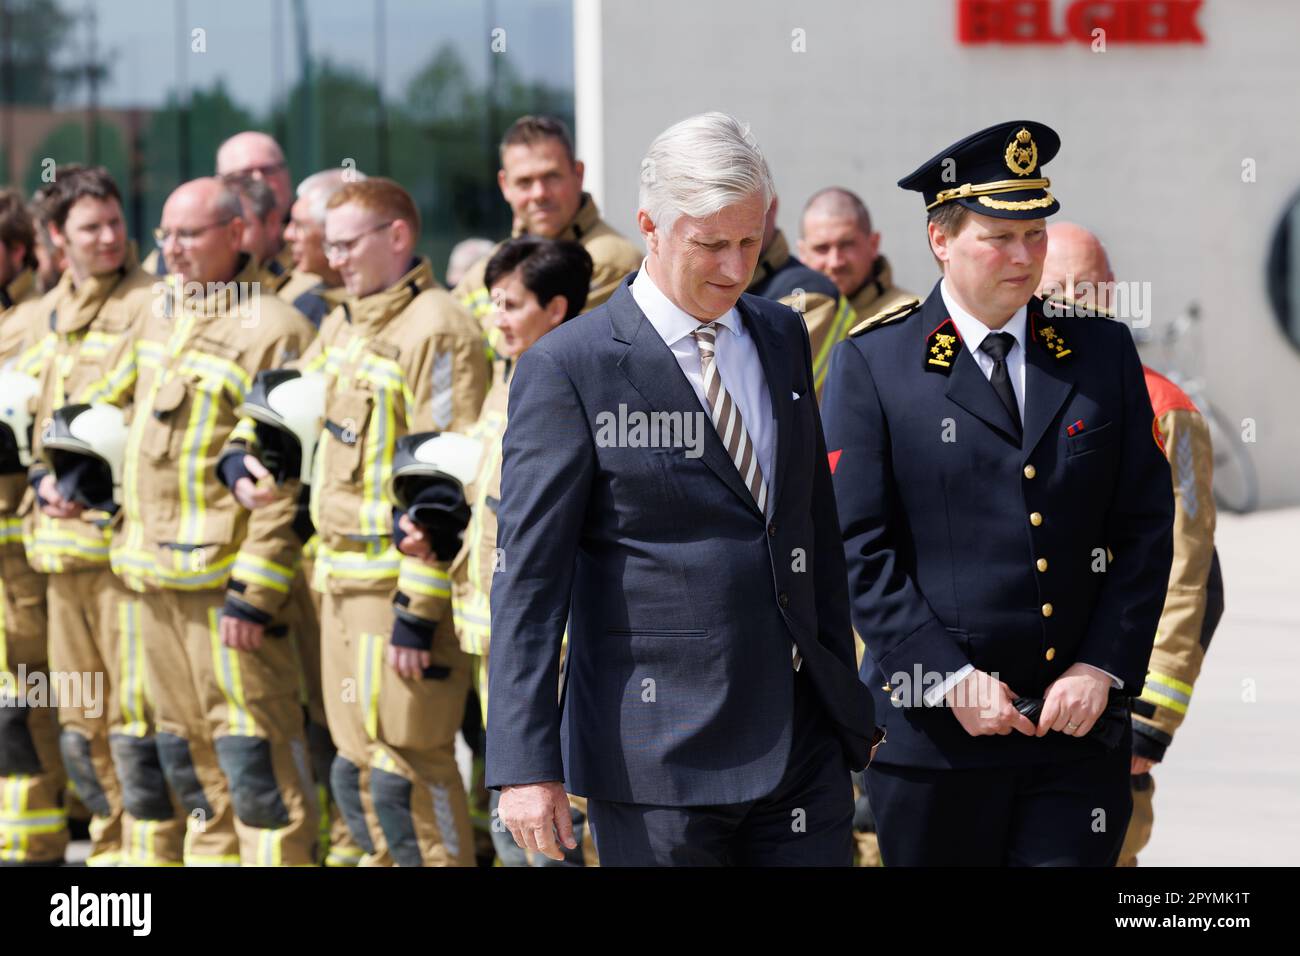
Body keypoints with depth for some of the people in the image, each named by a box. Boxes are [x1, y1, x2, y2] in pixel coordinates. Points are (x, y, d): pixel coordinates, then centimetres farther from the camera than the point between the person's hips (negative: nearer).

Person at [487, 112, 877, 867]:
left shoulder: (783, 338, 12)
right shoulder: (568, 370, -7)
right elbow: (528, 578, -9)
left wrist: (851, 705, 19)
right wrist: (525, 765, -15)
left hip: (805, 747, 5)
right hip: (660, 761, -5)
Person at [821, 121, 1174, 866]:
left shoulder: (1103, 353, 9)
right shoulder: (872, 364, 0)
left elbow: (1147, 529, 8)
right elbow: (858, 546, -5)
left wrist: (1102, 669, -4)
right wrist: (952, 678, -12)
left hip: (1079, 722, 2)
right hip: (933, 725, -2)